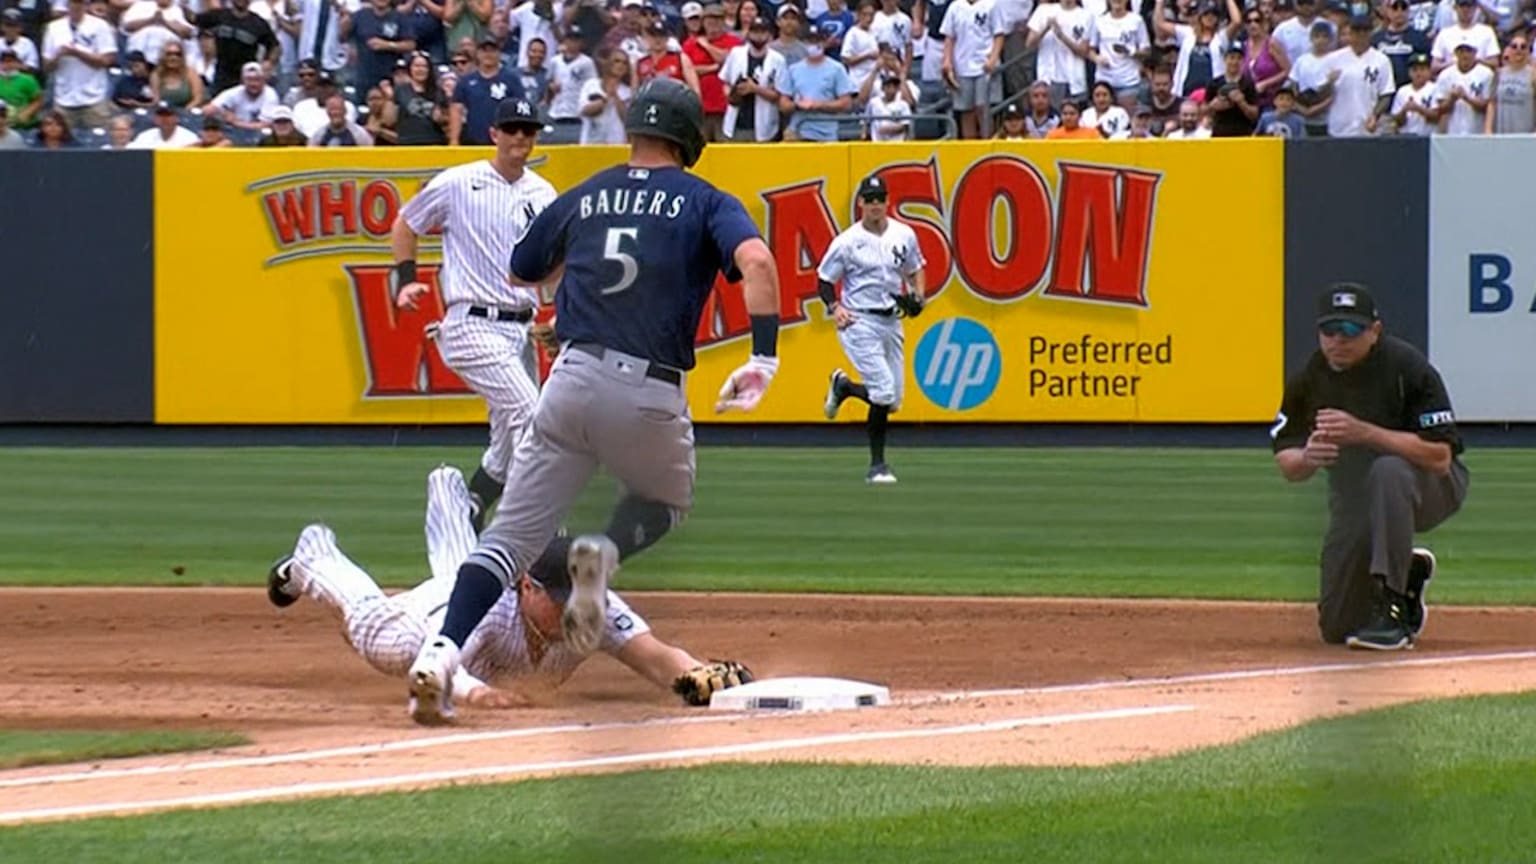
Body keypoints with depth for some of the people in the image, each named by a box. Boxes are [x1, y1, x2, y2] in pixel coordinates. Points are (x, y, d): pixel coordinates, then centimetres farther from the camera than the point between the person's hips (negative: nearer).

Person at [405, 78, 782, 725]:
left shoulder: (584, 198, 17)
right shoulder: (704, 204, 9)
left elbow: (522, 272, 31)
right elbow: (756, 260, -12)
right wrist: (764, 359, -13)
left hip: (572, 378, 2)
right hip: (652, 395, -2)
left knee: (511, 535, 3)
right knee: (664, 503, 27)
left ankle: (442, 653, -19)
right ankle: (605, 553, -7)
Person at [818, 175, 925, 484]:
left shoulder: (904, 236, 3)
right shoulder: (847, 241, -9)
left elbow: (915, 270, 18)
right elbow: (824, 280, -2)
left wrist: (918, 296, -1)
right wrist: (834, 307, -19)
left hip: (892, 321, 5)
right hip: (859, 322, -5)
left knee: (893, 400, 7)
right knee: (883, 391, -16)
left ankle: (843, 386, 35)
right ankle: (877, 465, -3)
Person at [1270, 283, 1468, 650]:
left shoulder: (1407, 368, -23)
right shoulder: (1309, 378, -9)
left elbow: (1440, 457, -29)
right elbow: (1286, 466, -5)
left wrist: (1365, 433, -39)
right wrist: (1307, 458, -30)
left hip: (1432, 487, -5)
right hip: (1353, 500, 5)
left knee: (1388, 470, -40)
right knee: (1337, 627, -2)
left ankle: (1392, 612, -33)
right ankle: (1409, 573, 29)